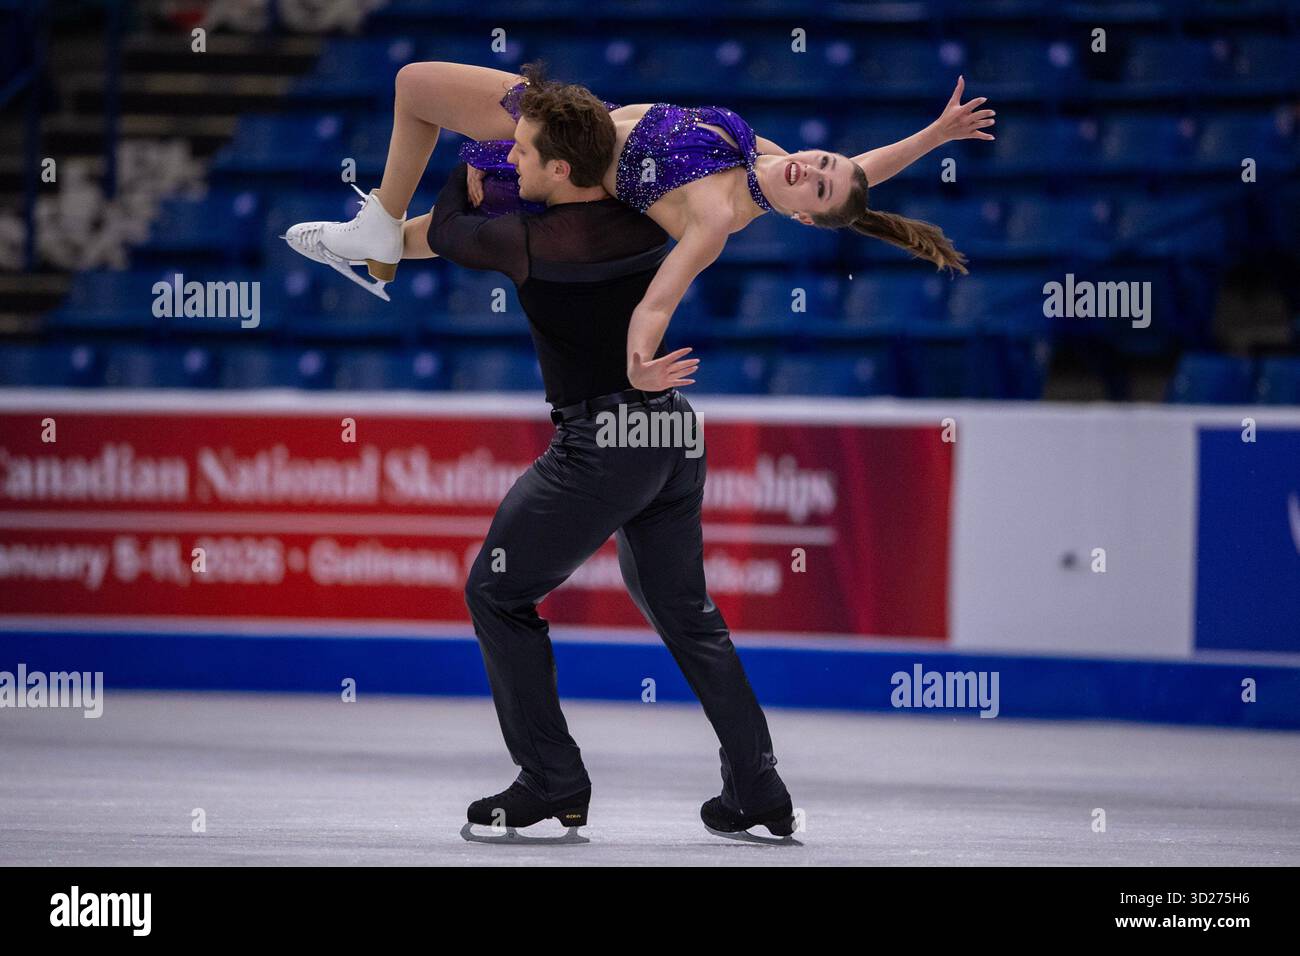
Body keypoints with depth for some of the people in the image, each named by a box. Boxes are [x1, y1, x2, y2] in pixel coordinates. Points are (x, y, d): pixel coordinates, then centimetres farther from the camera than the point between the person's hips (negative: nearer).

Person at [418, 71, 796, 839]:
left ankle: (554, 784, 4)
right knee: (685, 612, 20)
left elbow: (446, 232, 5)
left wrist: (471, 163, 21)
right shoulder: (648, 219, 0)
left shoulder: (530, 244, -15)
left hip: (600, 447, -7)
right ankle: (759, 792, 17)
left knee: (498, 595, 9)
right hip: (675, 432, 7)